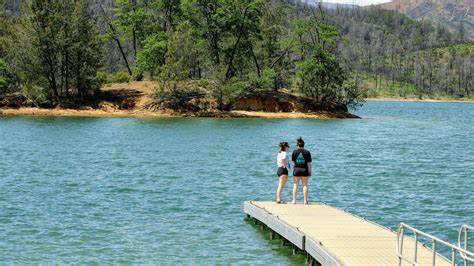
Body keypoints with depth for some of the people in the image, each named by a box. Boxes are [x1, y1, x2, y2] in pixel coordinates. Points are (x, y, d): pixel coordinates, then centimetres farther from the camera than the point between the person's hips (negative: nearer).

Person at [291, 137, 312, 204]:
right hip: (304, 170, 0)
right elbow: (309, 163, -5)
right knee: (305, 185, 6)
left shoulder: (294, 152, -4)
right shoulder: (307, 152, -5)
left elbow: (293, 161, 6)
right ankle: (305, 200, 4)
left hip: (296, 170, 0)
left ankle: (294, 200, 6)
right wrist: (310, 172, 1)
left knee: (295, 185, 7)